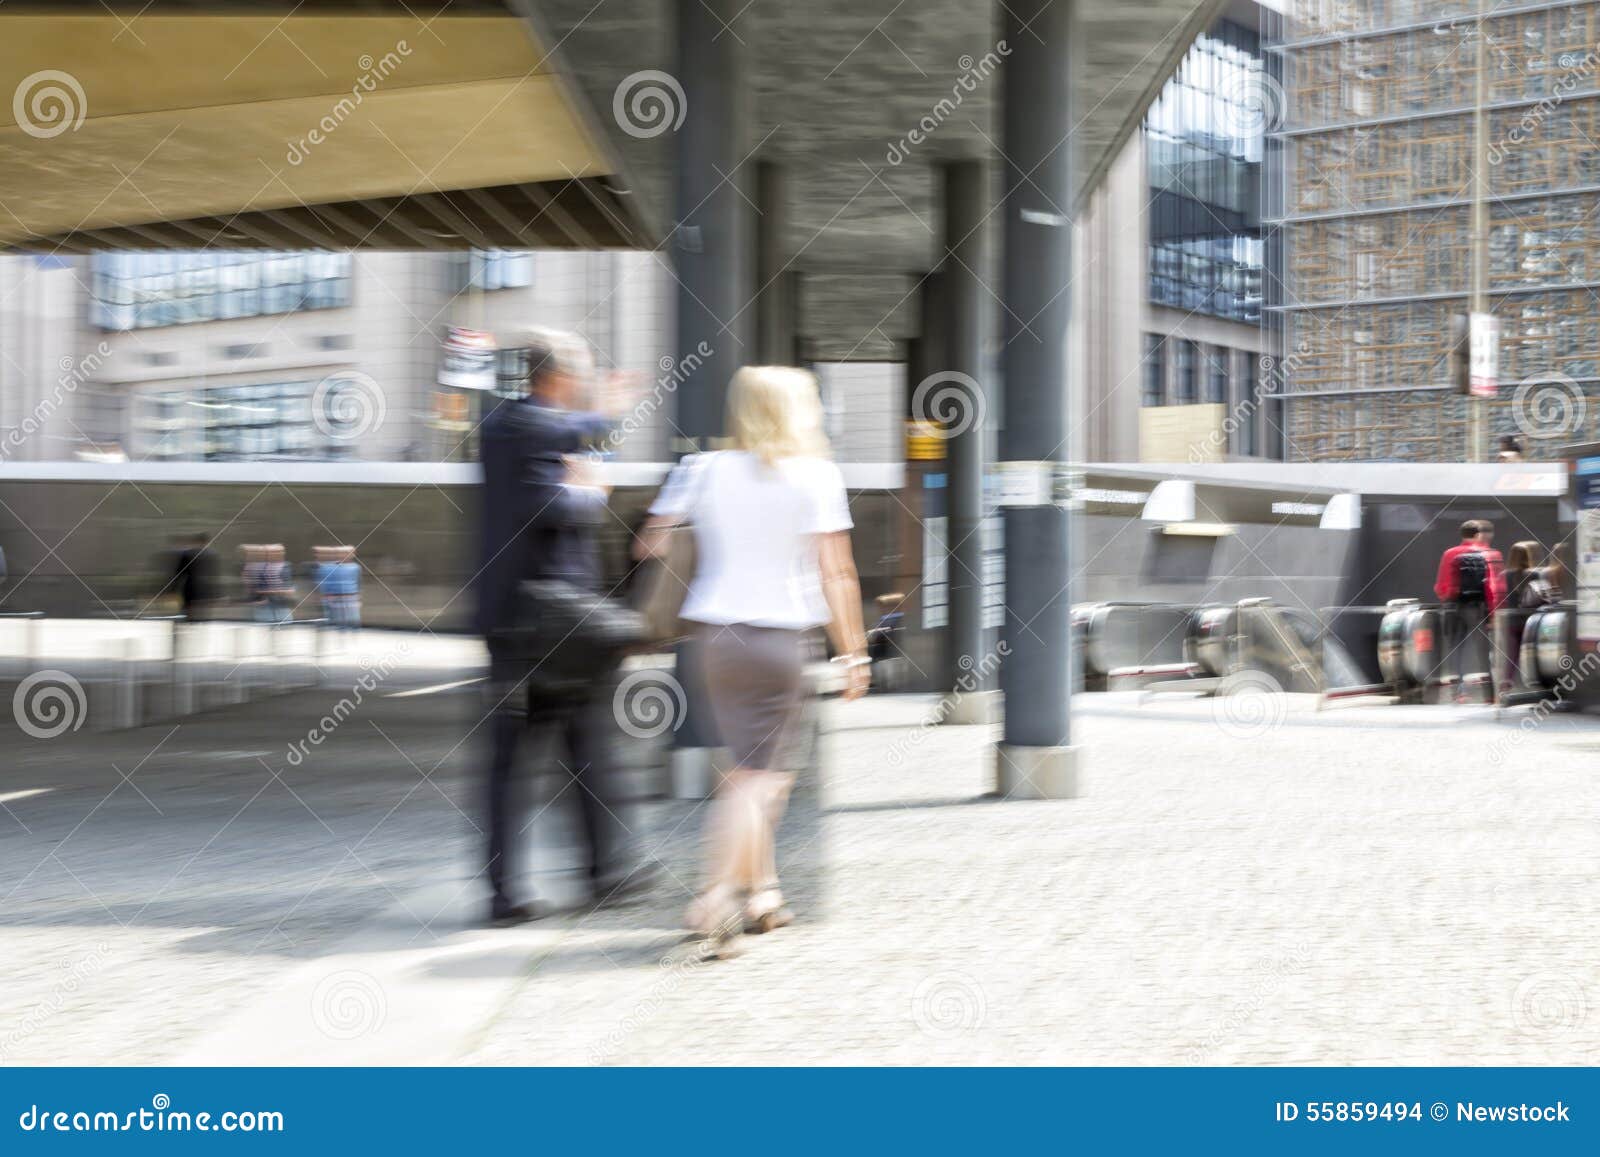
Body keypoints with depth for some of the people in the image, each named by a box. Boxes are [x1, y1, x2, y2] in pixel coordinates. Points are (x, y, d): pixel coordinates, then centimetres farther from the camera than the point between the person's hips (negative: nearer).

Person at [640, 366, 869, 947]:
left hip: (717, 636, 4)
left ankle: (761, 892, 21)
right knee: (755, 775, 0)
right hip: (781, 637, -4)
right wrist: (853, 654, -3)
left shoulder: (707, 470, 5)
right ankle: (718, 892, -12)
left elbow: (651, 543, 4)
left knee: (754, 768, 16)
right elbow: (835, 573, -6)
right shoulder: (816, 477, -3)